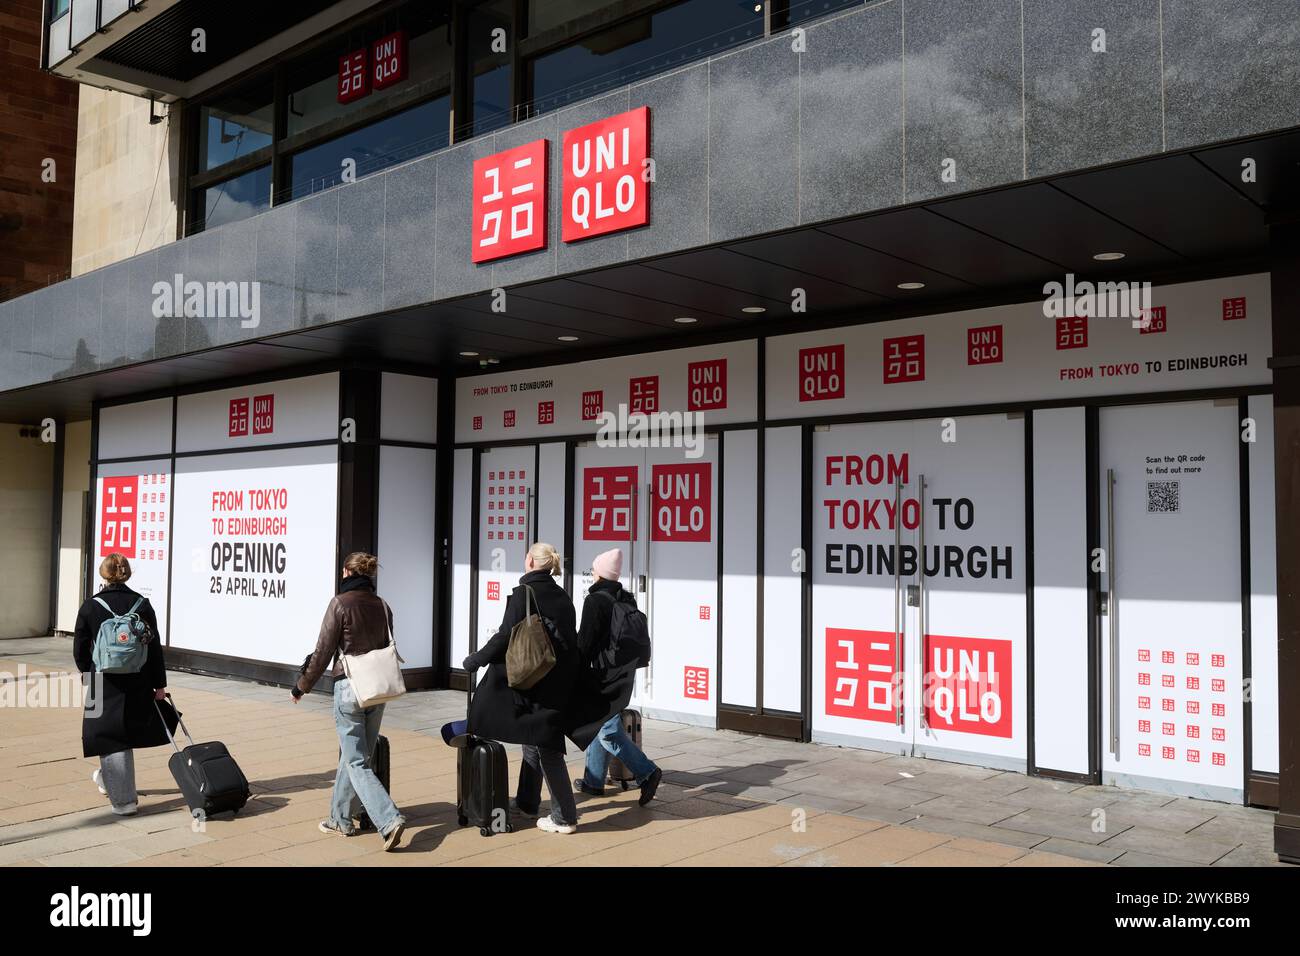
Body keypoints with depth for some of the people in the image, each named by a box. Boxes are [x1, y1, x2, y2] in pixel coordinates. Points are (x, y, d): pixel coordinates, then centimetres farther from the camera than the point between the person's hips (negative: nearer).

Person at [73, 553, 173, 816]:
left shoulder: (90, 607, -8)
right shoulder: (142, 604, -3)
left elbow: (80, 651, -1)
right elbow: (154, 647, -2)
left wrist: (91, 675, 18)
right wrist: (160, 684, 4)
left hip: (104, 685, -3)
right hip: (139, 683, 3)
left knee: (110, 738, 5)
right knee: (127, 733, 21)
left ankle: (124, 799, 6)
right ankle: (109, 779, 41)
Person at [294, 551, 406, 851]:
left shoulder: (340, 603, -11)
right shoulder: (383, 606, 7)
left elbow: (323, 651, -8)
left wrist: (303, 685, 5)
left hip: (349, 688, -6)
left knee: (357, 762, -3)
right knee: (351, 756, 19)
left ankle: (389, 819, -15)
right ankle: (341, 818, 27)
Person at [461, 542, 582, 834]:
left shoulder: (523, 594, -11)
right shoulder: (562, 596, 8)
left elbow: (505, 637, -15)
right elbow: (570, 638, 10)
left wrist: (475, 660, -3)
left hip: (536, 683, -7)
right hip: (561, 682, 7)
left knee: (546, 748, -1)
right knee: (535, 740, 20)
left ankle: (564, 817, 2)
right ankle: (526, 802, 32)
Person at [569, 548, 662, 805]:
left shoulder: (595, 600, -14)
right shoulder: (627, 600, 9)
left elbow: (585, 640, -15)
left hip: (604, 675, -9)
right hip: (625, 674, 9)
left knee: (607, 730, -6)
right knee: (600, 724, 18)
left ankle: (647, 772, -12)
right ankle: (593, 781, 26)